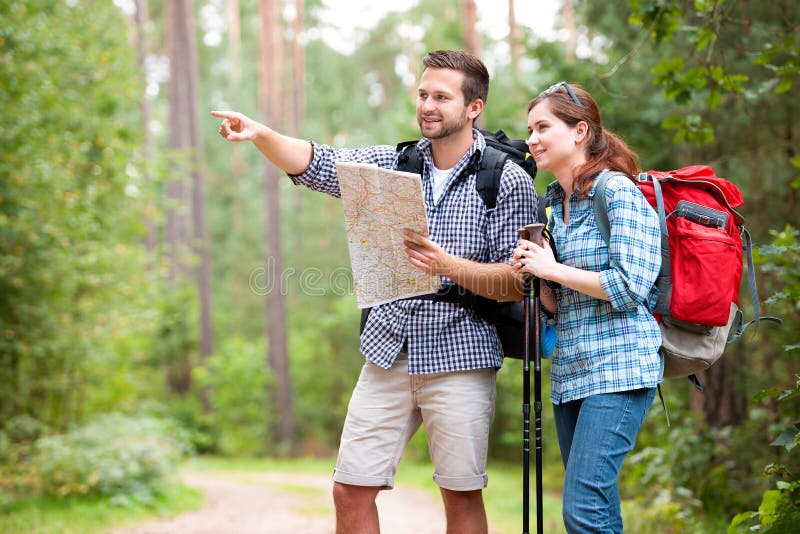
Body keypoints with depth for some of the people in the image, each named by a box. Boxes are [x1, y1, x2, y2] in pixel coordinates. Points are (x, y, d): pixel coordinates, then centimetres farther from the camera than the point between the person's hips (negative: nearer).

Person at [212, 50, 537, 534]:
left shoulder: (509, 182, -3)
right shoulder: (394, 163, 10)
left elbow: (518, 282, -8)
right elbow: (318, 164, -3)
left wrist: (449, 266, -24)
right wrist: (259, 135, -21)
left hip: (459, 353, -4)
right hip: (390, 350, 4)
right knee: (351, 490, 4)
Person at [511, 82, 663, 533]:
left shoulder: (618, 192, -8)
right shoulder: (554, 202, 16)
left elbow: (631, 285, -17)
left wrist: (552, 268, -10)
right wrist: (532, 275, 0)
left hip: (617, 367, -9)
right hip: (571, 372, 9)